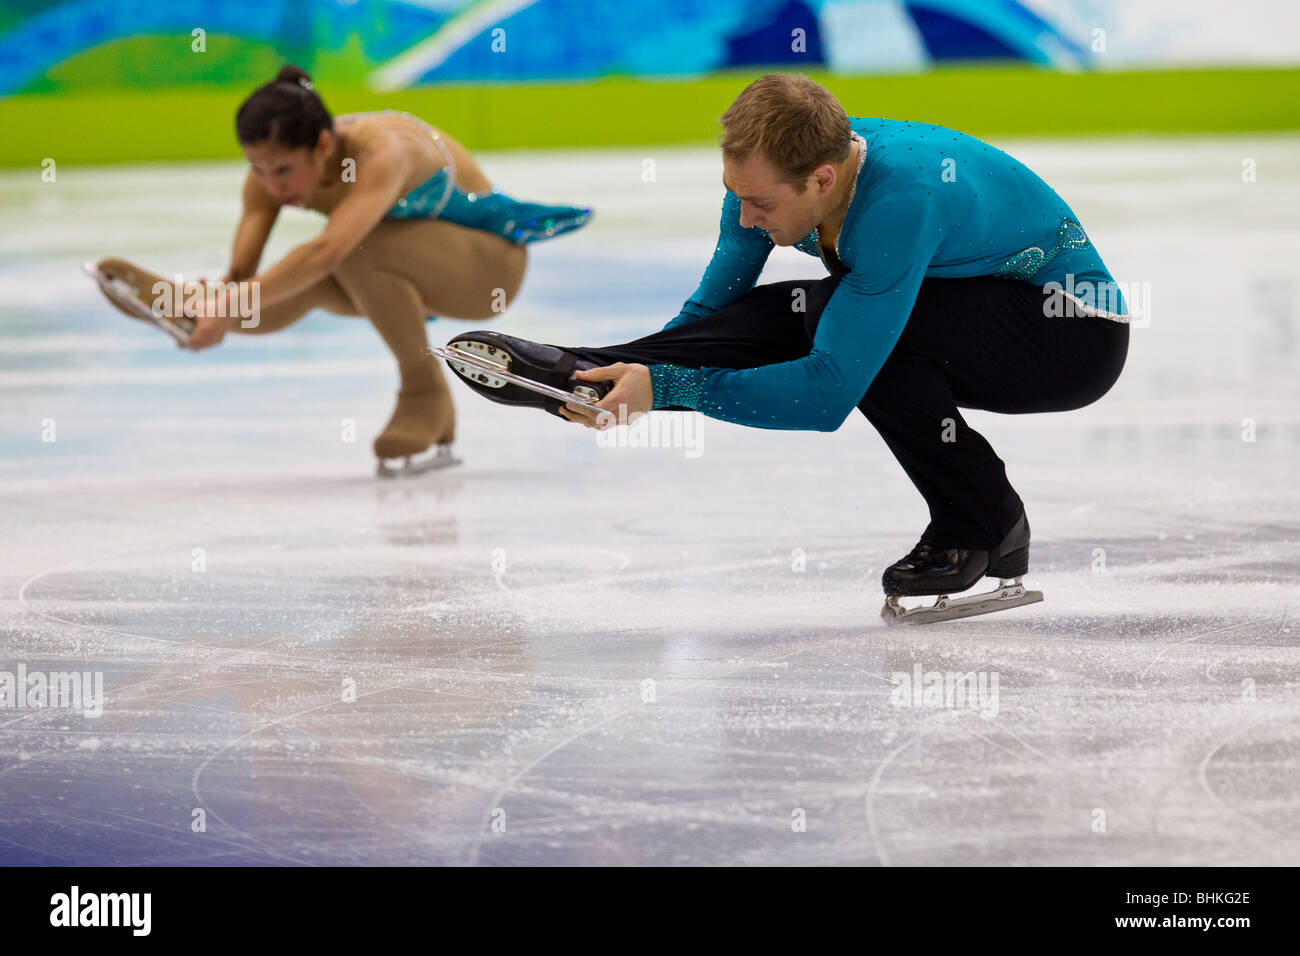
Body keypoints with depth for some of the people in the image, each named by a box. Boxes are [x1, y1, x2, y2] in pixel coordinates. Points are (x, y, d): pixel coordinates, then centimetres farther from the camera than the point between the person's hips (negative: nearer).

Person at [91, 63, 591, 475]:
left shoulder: (383, 152, -37)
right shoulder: (271, 173, -17)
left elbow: (329, 250, -50)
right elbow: (240, 271, -20)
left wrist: (235, 303, -52)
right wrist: (215, 302, -42)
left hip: (489, 258, -5)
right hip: (411, 264, 5)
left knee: (360, 252, -33)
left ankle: (426, 394, -18)